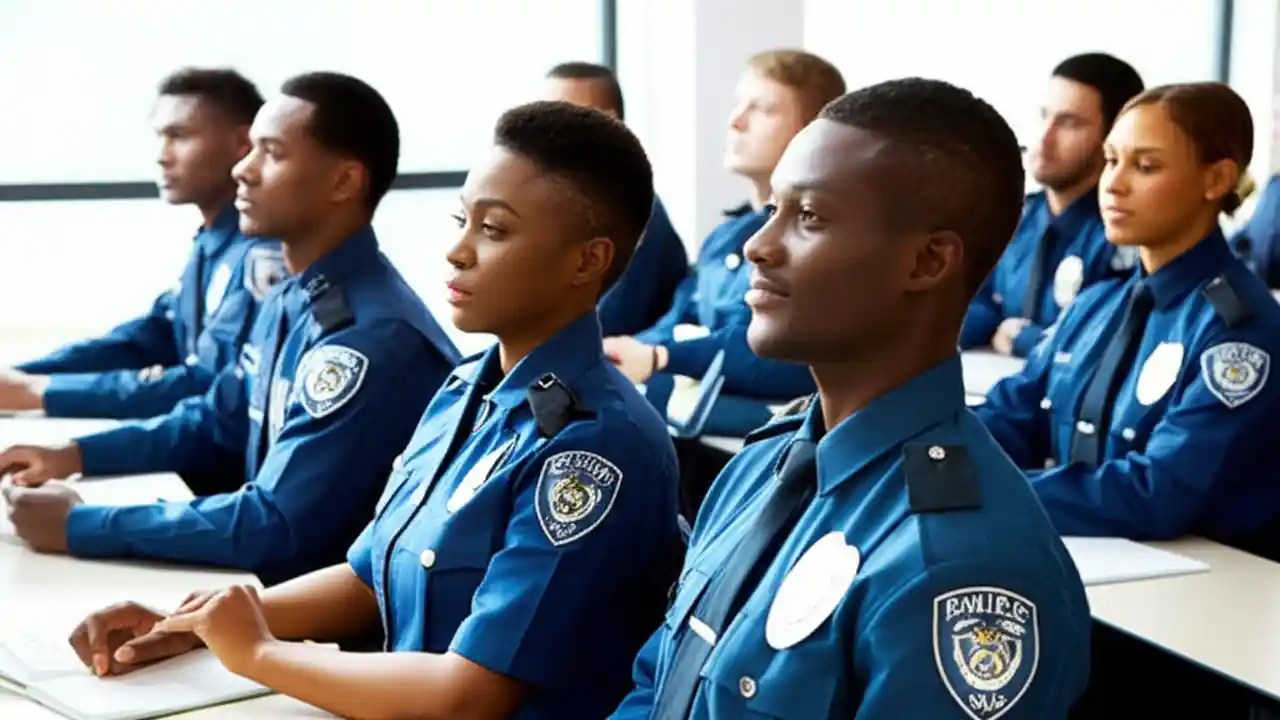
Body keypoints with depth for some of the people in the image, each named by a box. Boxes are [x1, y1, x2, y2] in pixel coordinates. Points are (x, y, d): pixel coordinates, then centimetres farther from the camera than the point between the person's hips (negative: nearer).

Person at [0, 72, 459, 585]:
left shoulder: (375, 338, -26)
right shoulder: (292, 299, 6)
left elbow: (277, 526, -27)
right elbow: (218, 422, 20)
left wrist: (79, 525, -22)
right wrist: (75, 455, 7)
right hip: (270, 578, 8)